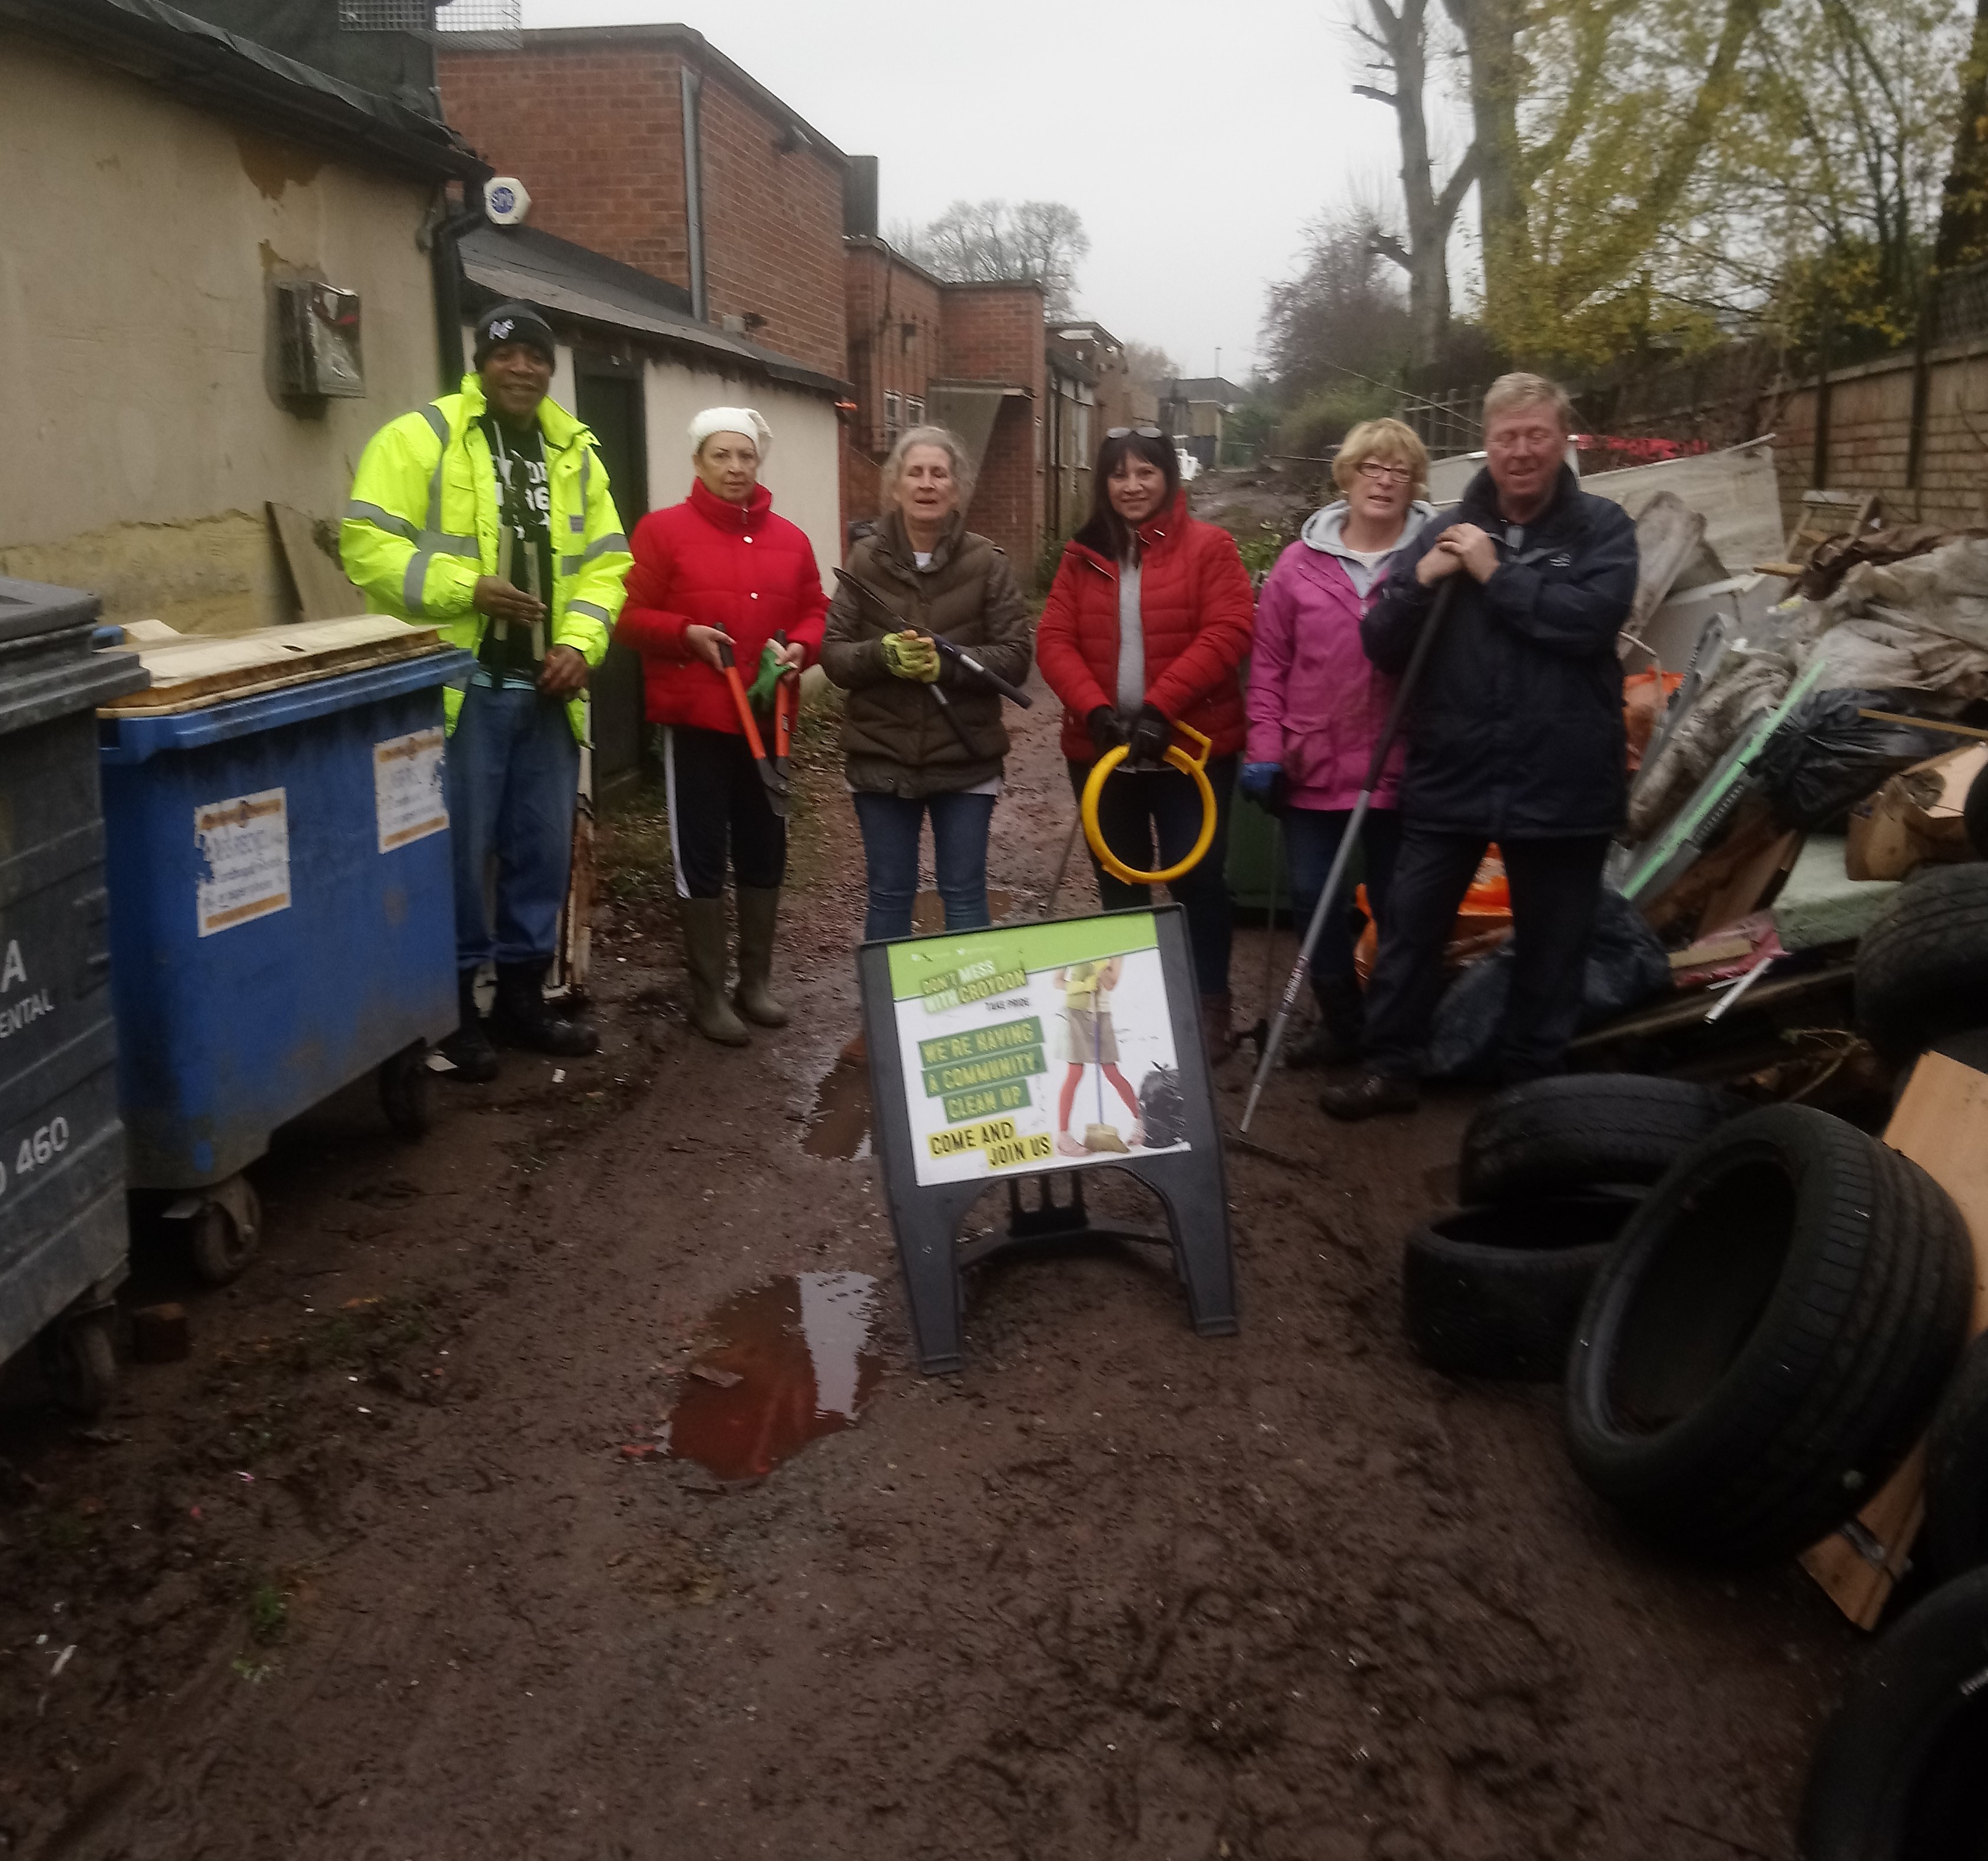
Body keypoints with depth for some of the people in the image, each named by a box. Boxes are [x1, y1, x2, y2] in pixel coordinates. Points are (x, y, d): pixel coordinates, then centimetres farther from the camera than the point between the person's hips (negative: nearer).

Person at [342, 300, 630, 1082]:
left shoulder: (574, 450, 13)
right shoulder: (420, 438, -5)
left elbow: (605, 560, 13)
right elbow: (367, 544, -11)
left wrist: (580, 641, -3)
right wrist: (466, 587, -21)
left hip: (545, 689, 6)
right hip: (457, 687, -6)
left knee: (543, 850, 12)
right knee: (457, 854, 0)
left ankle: (522, 995, 26)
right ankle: (452, 1006, 14)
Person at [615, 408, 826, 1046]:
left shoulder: (790, 539, 8)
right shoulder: (662, 530, -4)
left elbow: (815, 614, 14)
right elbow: (628, 616, -5)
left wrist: (799, 648, -7)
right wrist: (685, 633, -21)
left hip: (768, 718, 5)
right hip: (695, 720, -4)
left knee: (765, 850, 12)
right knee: (701, 856, 1)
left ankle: (756, 981, 27)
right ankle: (707, 994, 11)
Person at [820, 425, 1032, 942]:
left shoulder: (987, 562, -3)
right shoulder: (865, 560, 0)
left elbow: (1015, 658, -6)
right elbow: (833, 653, -1)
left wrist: (948, 663, -22)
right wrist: (881, 654, -21)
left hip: (965, 760, -1)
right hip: (882, 758, 1)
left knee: (965, 896, 7)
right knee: (889, 895, 10)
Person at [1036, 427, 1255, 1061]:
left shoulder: (1209, 546, -2)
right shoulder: (1082, 556, 9)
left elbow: (1226, 633, -13)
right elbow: (1054, 641, 1)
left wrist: (1159, 706, -22)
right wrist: (1095, 709, -16)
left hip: (1190, 745, -4)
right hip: (1101, 748, 4)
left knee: (1197, 877, 0)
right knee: (1118, 883, 12)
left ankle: (1210, 1009, 13)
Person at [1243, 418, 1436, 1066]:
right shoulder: (1301, 561, 4)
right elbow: (1269, 663, 3)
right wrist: (1264, 748, -1)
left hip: (1398, 772, -3)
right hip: (1311, 768, 3)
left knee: (1397, 907, 7)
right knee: (1314, 900, 12)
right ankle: (1341, 1023, 31)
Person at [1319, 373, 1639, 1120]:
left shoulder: (1601, 527, 0)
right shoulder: (1446, 533, 6)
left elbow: (1592, 617, -19)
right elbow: (1381, 647, 2)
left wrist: (1497, 573, -16)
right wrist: (1420, 581, -15)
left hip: (1560, 780, -1)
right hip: (1450, 773, 2)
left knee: (1550, 944, 10)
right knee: (1410, 926, 7)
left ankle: (1533, 1081, 25)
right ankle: (1388, 1066, 21)